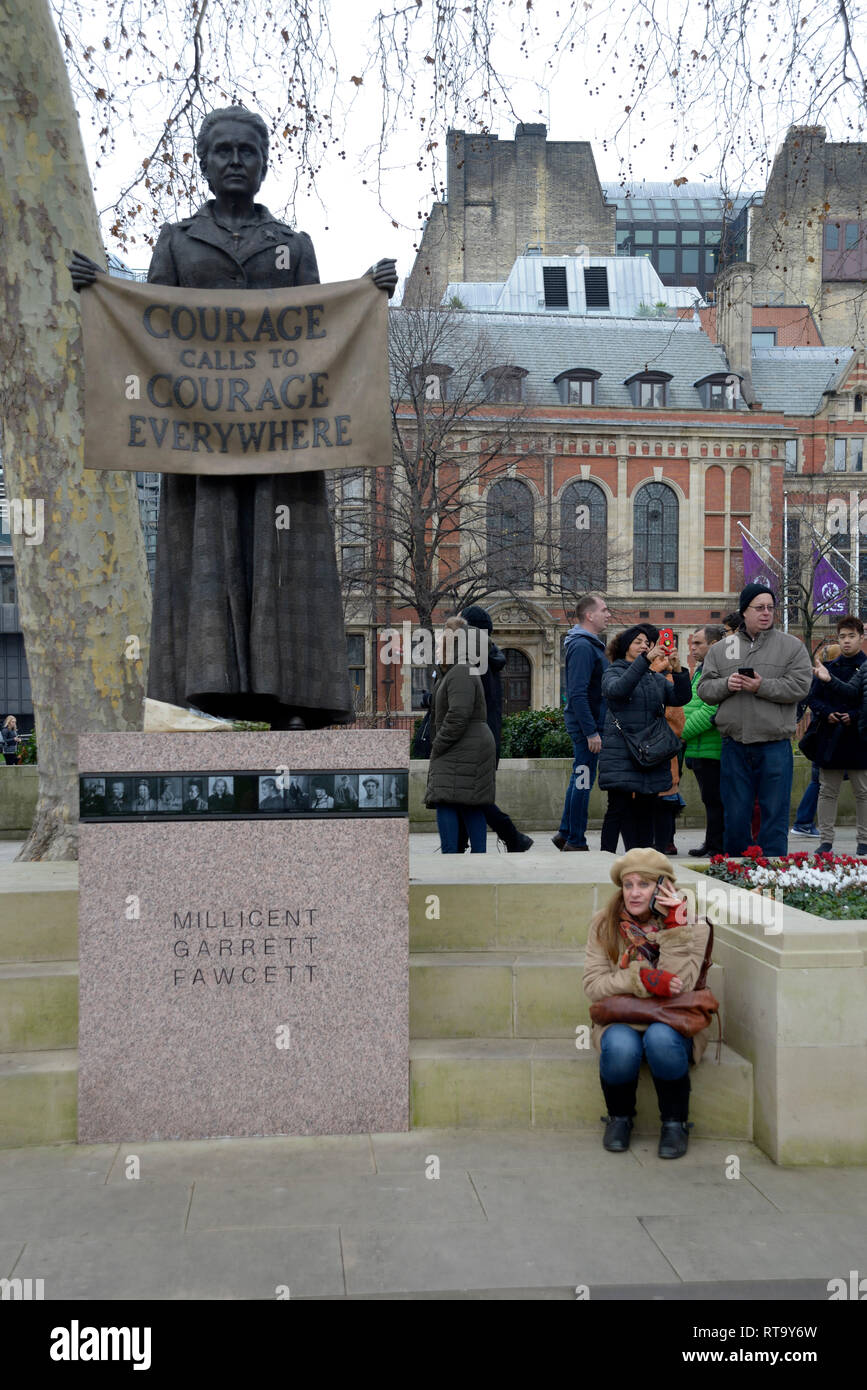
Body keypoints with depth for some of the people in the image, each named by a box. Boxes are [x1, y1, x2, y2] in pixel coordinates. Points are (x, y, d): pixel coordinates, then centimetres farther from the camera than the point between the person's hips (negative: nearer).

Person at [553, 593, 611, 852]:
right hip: (586, 723, -10)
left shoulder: (591, 644, 16)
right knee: (583, 780, -4)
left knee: (580, 779, 15)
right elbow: (577, 693, -22)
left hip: (588, 724, 10)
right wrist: (591, 732, -23)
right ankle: (576, 841, 2)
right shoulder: (582, 646, -16)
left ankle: (566, 833, 23)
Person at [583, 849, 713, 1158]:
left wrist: (674, 926, -23)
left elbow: (680, 985, -18)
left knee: (661, 1038, -35)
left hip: (672, 1021, -1)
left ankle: (675, 1122, -9)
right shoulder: (605, 924, 0)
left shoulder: (692, 924, -5)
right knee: (620, 1047, -34)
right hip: (620, 1021, 1)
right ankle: (619, 1117, -1)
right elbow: (593, 985, -9)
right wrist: (644, 979, -22)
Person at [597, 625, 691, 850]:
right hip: (620, 754, -4)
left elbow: (681, 698, 5)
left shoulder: (657, 678, 19)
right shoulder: (613, 673, 6)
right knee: (620, 807, -7)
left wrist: (678, 671, -12)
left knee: (646, 809, 4)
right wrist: (645, 660, -25)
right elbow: (618, 689, -18)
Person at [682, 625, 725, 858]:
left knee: (714, 800, -5)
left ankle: (716, 848, 0)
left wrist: (682, 732, -15)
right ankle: (711, 845, 21)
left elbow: (711, 711, -22)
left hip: (709, 749, -10)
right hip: (697, 748, 10)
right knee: (711, 801, 15)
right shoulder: (701, 670, 20)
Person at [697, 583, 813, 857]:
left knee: (775, 814, 2)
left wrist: (762, 687, -17)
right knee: (735, 816, 8)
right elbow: (704, 689, 7)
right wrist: (725, 685, -13)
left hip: (775, 745, -2)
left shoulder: (792, 646, 4)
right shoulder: (720, 649, 10)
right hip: (734, 745, 2)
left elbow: (799, 686, -7)